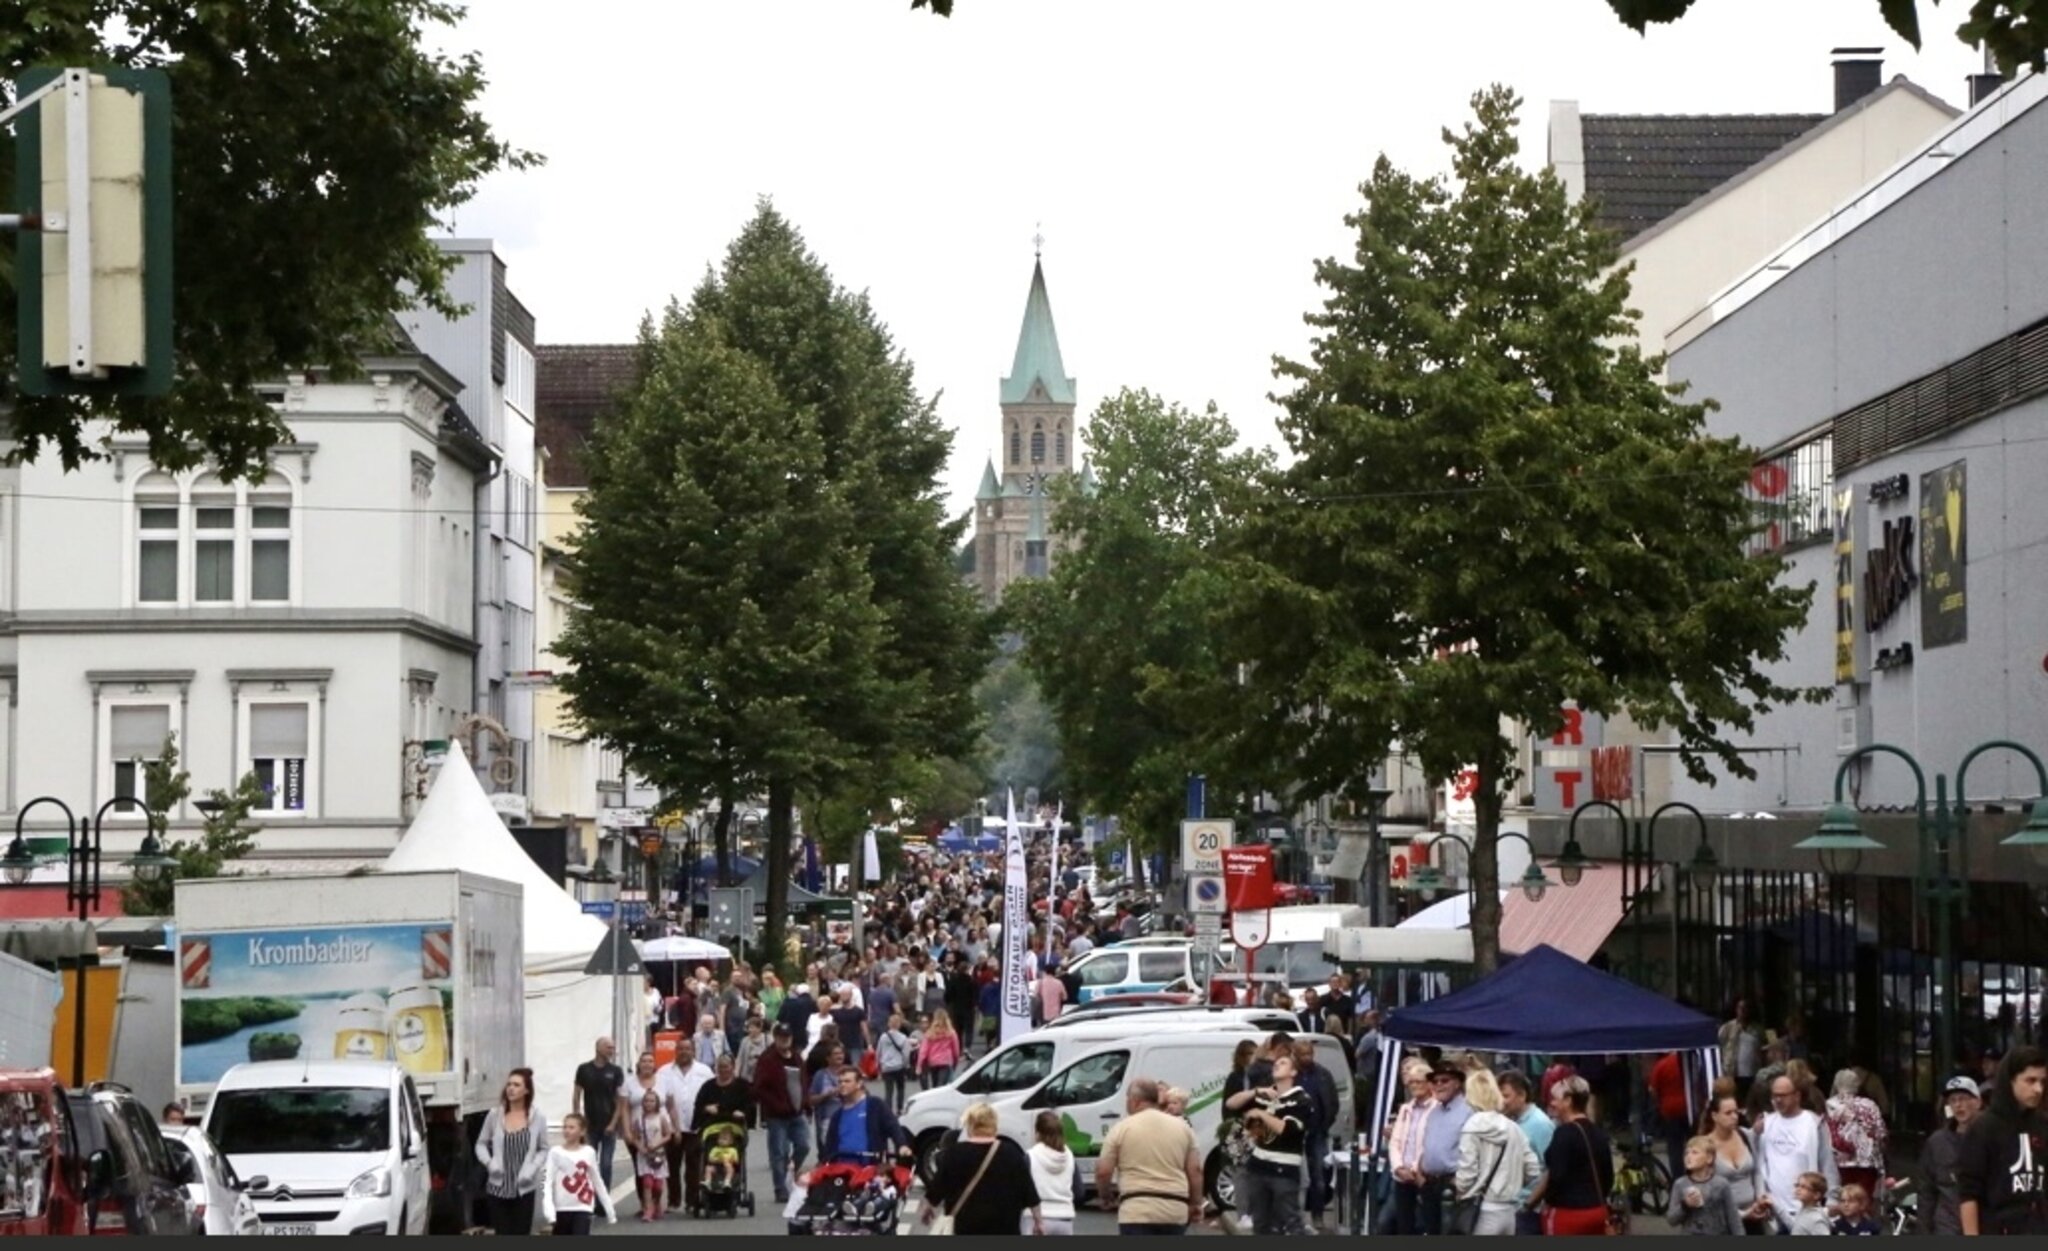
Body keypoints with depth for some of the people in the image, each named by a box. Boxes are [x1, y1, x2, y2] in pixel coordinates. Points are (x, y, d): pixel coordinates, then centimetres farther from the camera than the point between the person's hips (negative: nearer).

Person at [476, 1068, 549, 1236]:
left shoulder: (537, 1119, -4)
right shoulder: (494, 1115, -1)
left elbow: (543, 1150, 3)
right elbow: (481, 1144, 8)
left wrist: (531, 1169, -13)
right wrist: (489, 1162, -11)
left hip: (524, 1188, -1)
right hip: (498, 1186, 1)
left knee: (521, 1236, 2)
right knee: (502, 1236, 5)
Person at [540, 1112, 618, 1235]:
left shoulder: (589, 1152, 3)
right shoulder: (555, 1153, -4)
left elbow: (598, 1183, 12)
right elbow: (547, 1182, -11)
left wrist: (610, 1210, 13)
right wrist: (549, 1210, -24)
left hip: (583, 1208, 0)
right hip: (562, 1209, 0)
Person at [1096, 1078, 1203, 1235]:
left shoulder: (1122, 1128, 2)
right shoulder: (1181, 1127, 12)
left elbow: (1103, 1171, 1)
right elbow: (1195, 1170, 9)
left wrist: (1106, 1196, 20)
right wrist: (1195, 1204, 19)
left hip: (1137, 1211, -4)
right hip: (1176, 1211, 4)